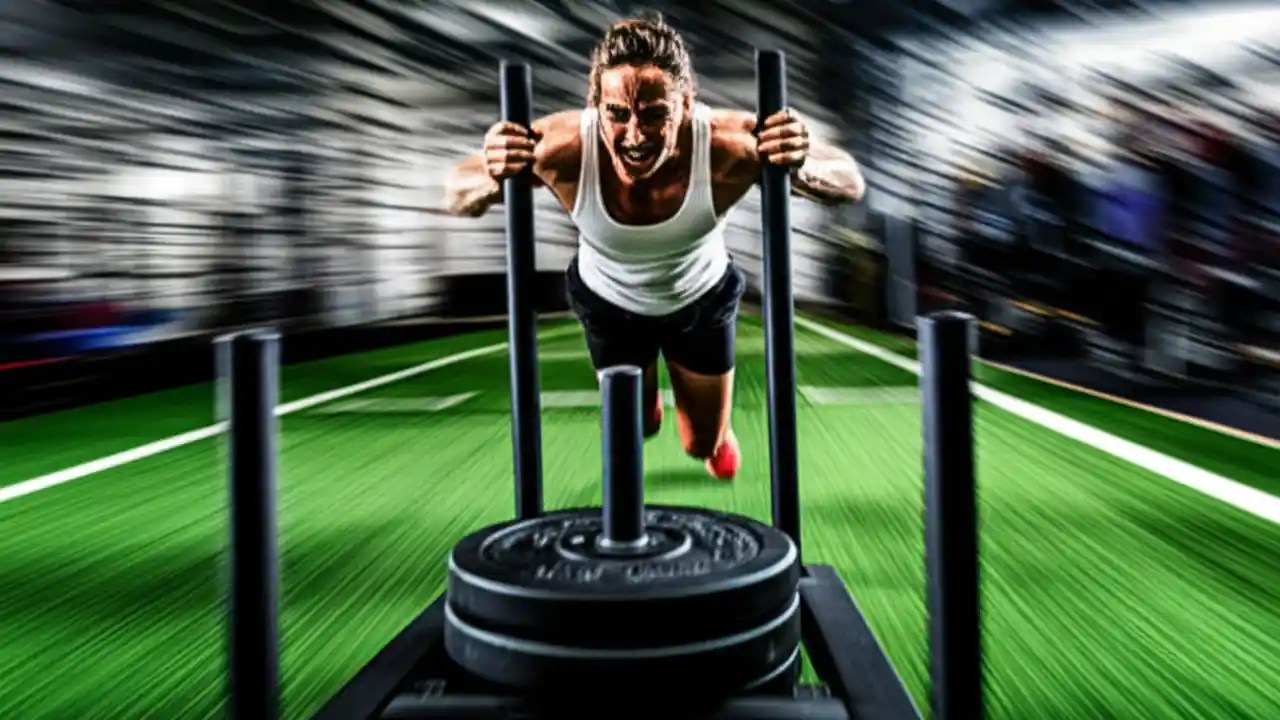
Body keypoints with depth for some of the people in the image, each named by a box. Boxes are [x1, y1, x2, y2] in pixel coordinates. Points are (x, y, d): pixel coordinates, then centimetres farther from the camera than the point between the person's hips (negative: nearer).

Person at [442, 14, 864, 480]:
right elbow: (455, 196, -22)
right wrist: (491, 177, -47)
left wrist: (801, 166, -51)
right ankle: (648, 396, 58)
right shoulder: (564, 147, -38)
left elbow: (850, 184, -27)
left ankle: (718, 436, 57)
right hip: (608, 302, 0)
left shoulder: (728, 146, -40)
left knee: (705, 445, 18)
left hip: (702, 299, 0)